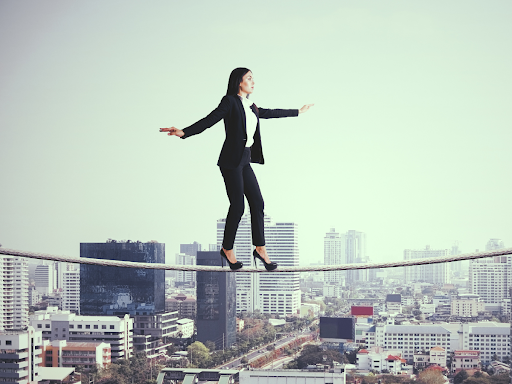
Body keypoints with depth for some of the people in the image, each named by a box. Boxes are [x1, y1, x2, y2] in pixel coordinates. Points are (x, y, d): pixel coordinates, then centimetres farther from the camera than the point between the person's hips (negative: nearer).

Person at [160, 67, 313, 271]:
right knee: (237, 205, -6)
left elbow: (270, 113, 31)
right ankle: (227, 249, 9)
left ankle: (260, 249, 10)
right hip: (231, 160, -8)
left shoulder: (249, 107, 17)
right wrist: (184, 132, -32)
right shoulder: (230, 102, -7)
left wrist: (298, 112, 43)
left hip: (244, 160, 8)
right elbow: (209, 120, -17)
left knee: (257, 202, 4)